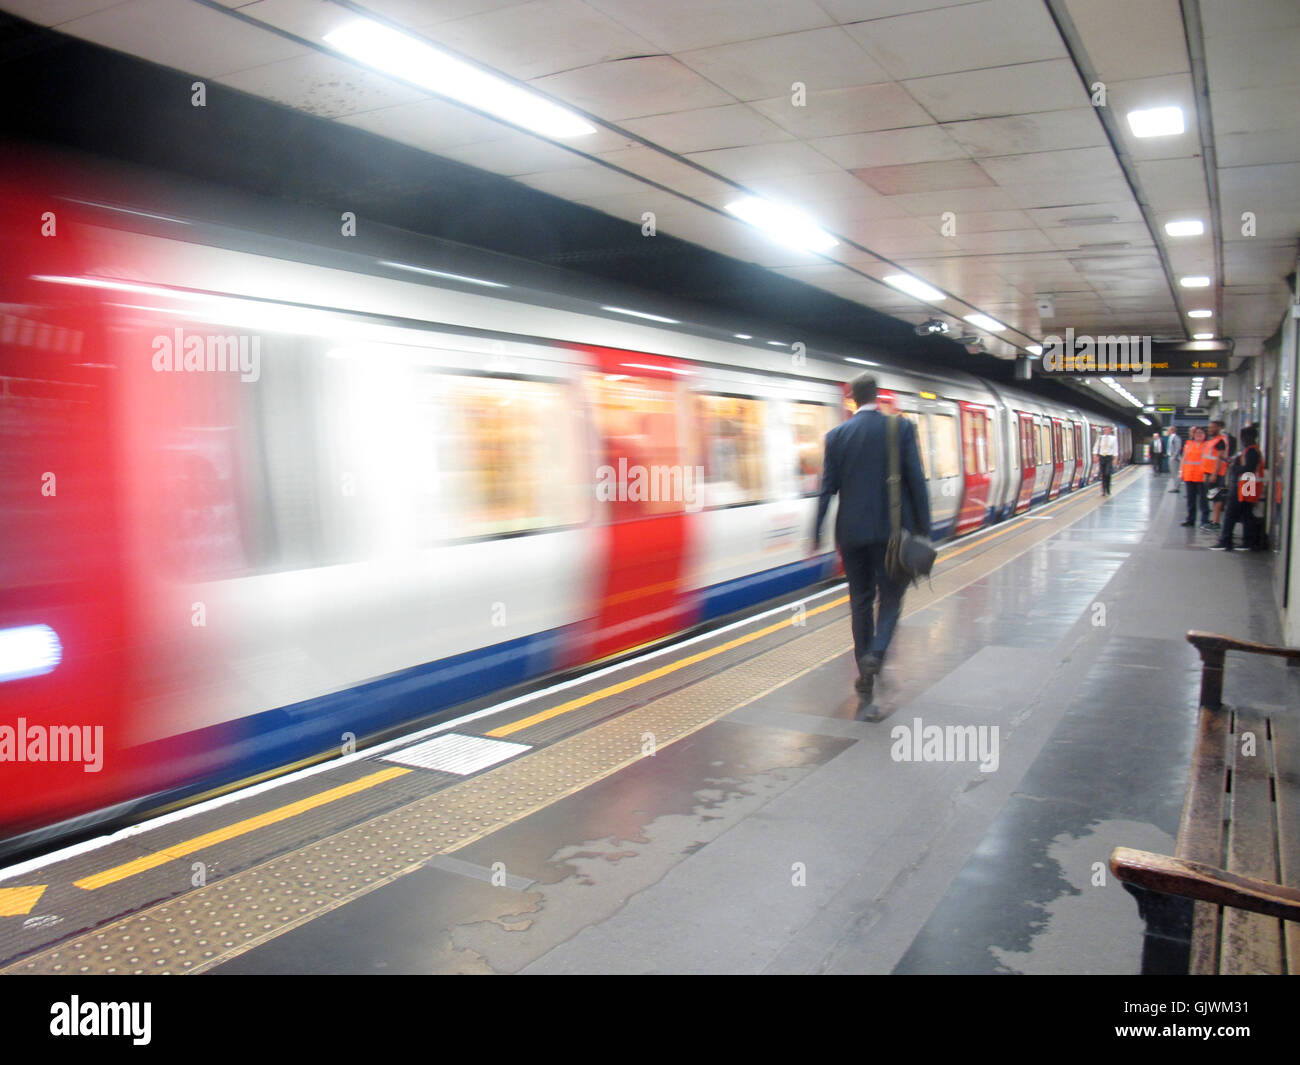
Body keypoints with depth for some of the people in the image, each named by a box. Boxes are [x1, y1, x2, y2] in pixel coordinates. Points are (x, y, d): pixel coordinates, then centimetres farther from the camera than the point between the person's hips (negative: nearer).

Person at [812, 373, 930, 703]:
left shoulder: (837, 435, 0)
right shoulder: (901, 428, -3)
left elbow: (828, 488, -1)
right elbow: (916, 480, -5)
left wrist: (816, 534, 4)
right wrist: (923, 527, 1)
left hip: (852, 530, 2)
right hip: (891, 528, -2)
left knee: (860, 601, 11)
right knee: (891, 595, 10)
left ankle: (865, 675, 15)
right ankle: (875, 653, -14)